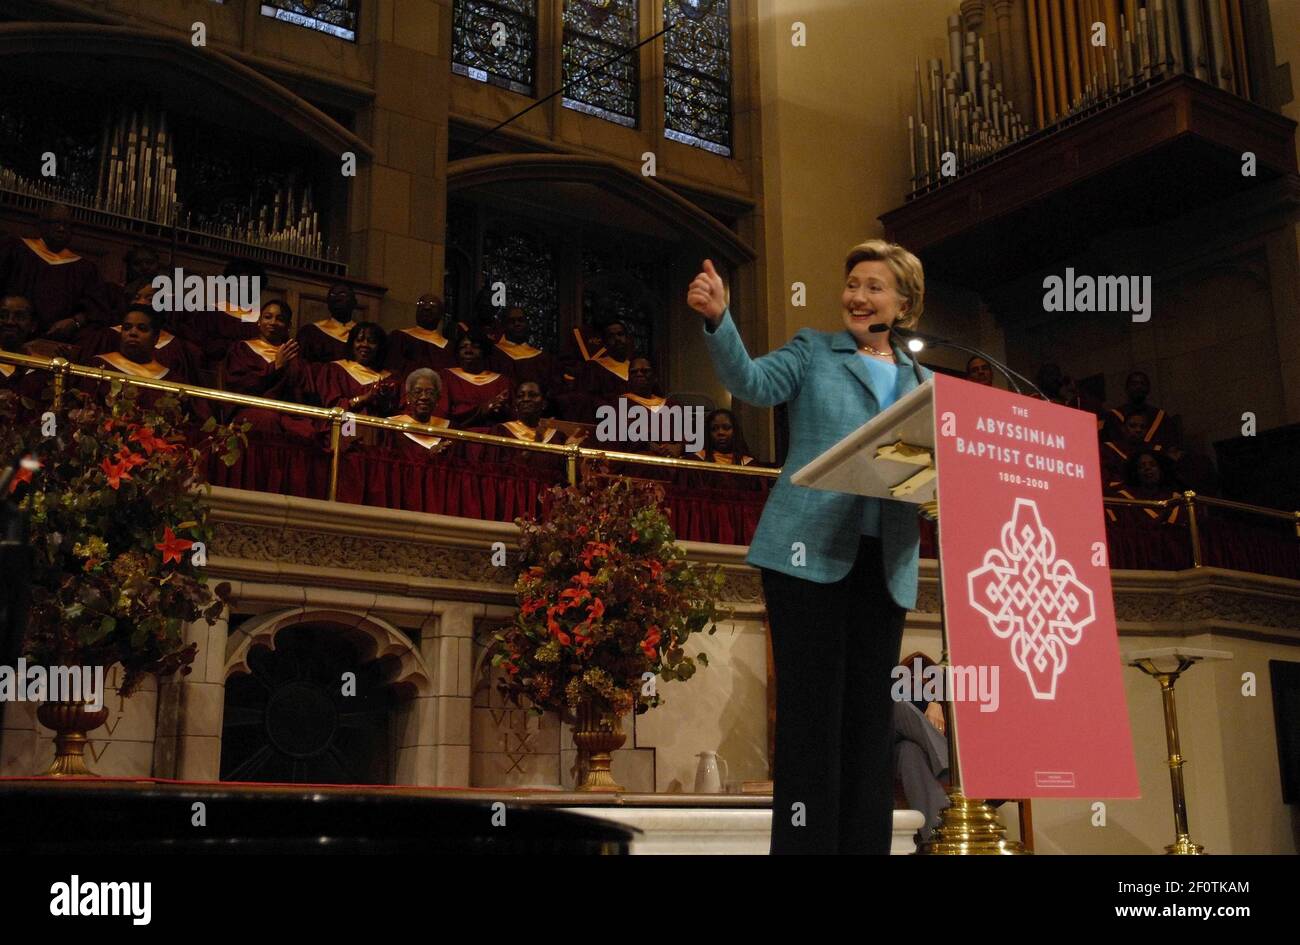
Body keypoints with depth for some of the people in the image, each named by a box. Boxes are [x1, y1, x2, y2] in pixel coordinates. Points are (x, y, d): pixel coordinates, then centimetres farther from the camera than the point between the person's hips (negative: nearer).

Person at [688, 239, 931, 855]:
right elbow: (751, 382, -9)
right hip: (811, 551, -4)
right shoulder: (813, 351, 9)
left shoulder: (923, 383, 19)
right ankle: (805, 841, -2)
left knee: (870, 711, 6)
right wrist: (717, 320, -26)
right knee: (812, 707, -6)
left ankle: (865, 843, 13)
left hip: (885, 562, 4)